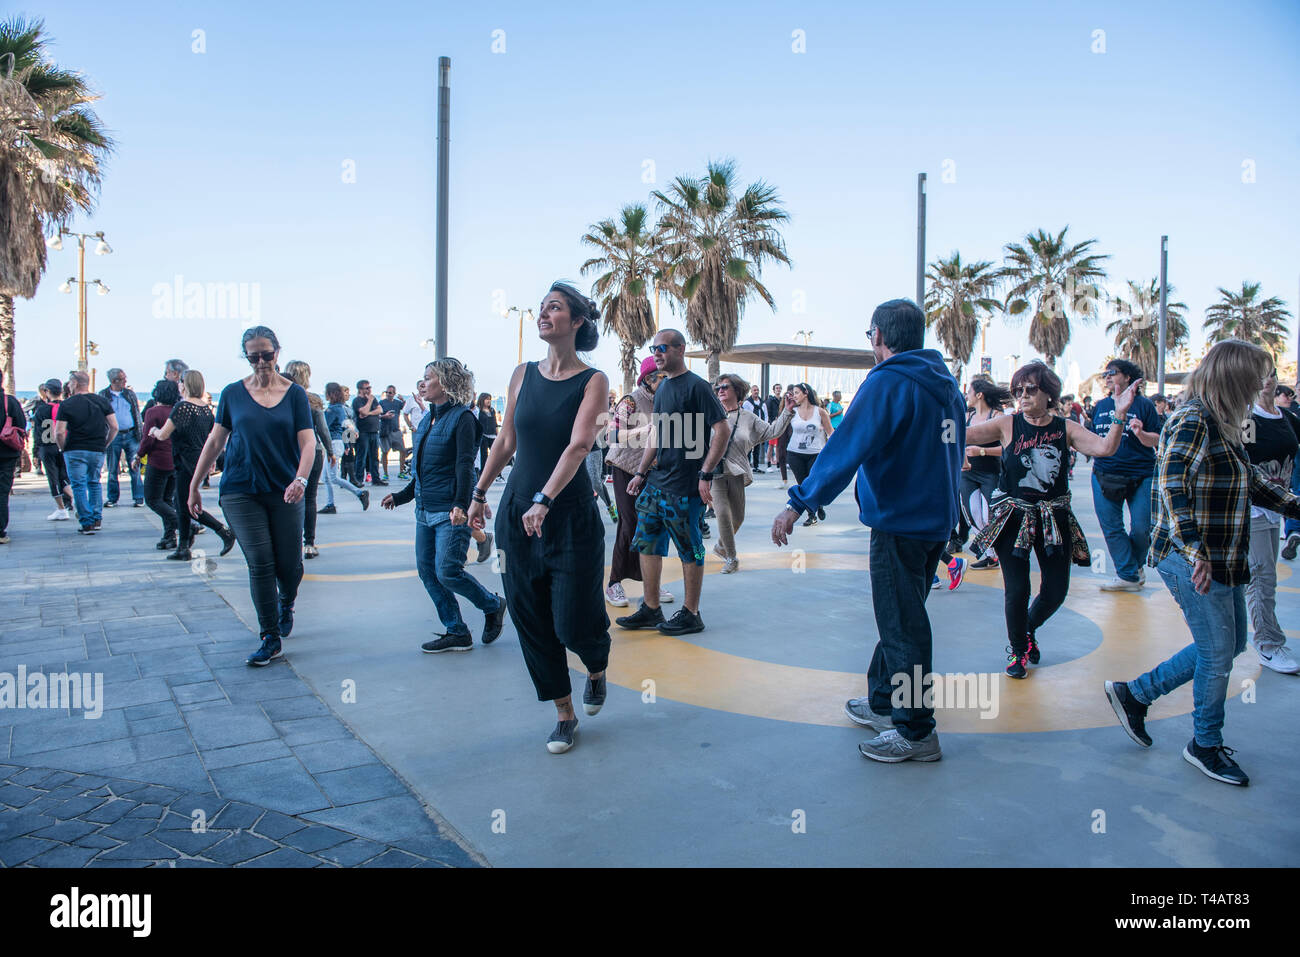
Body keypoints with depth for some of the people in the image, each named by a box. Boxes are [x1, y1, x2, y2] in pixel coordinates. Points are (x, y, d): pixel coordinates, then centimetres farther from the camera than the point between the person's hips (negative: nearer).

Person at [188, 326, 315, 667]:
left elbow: (307, 441, -6)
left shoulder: (295, 393, 2)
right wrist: (195, 485, 11)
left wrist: (301, 478, -23)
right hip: (241, 491, 0)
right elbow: (215, 440, 10)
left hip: (285, 492, 0)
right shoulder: (233, 393, 5)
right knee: (260, 564, -5)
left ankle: (286, 604, 38)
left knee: (290, 565, 3)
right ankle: (270, 638, 5)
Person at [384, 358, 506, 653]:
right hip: (425, 510, 9)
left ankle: (493, 606, 14)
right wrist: (401, 496, 27)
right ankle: (457, 633, 16)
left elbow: (464, 465, -19)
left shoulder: (462, 418, -10)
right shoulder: (427, 421, 16)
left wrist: (460, 504, -28)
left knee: (447, 572, -11)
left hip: (450, 512, -9)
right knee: (427, 570, 7)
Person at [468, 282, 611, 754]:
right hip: (517, 511, 4)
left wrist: (544, 501, -30)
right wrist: (479, 493, 17)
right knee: (530, 618, 7)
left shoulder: (593, 381, -6)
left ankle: (597, 671, 34)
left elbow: (577, 446, -19)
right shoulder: (523, 374, 7)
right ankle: (565, 713, 24)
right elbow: (505, 441, 15)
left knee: (574, 622, -2)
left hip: (571, 515, -4)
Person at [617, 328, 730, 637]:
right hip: (655, 483, 8)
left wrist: (706, 474, -17)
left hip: (685, 488, -8)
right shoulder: (662, 387, 14)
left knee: (690, 550, 2)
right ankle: (651, 610, 21)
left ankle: (690, 615, 13)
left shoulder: (696, 386, -10)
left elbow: (723, 430, -14)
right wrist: (641, 473, 18)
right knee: (647, 544, 10)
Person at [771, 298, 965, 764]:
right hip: (937, 519, 9)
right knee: (900, 617, 20)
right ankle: (881, 702, 33)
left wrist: (799, 503, -25)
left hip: (900, 523, -9)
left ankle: (916, 731, 9)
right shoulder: (946, 385, 10)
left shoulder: (887, 383, -17)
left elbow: (845, 448, -25)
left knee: (902, 626, 0)